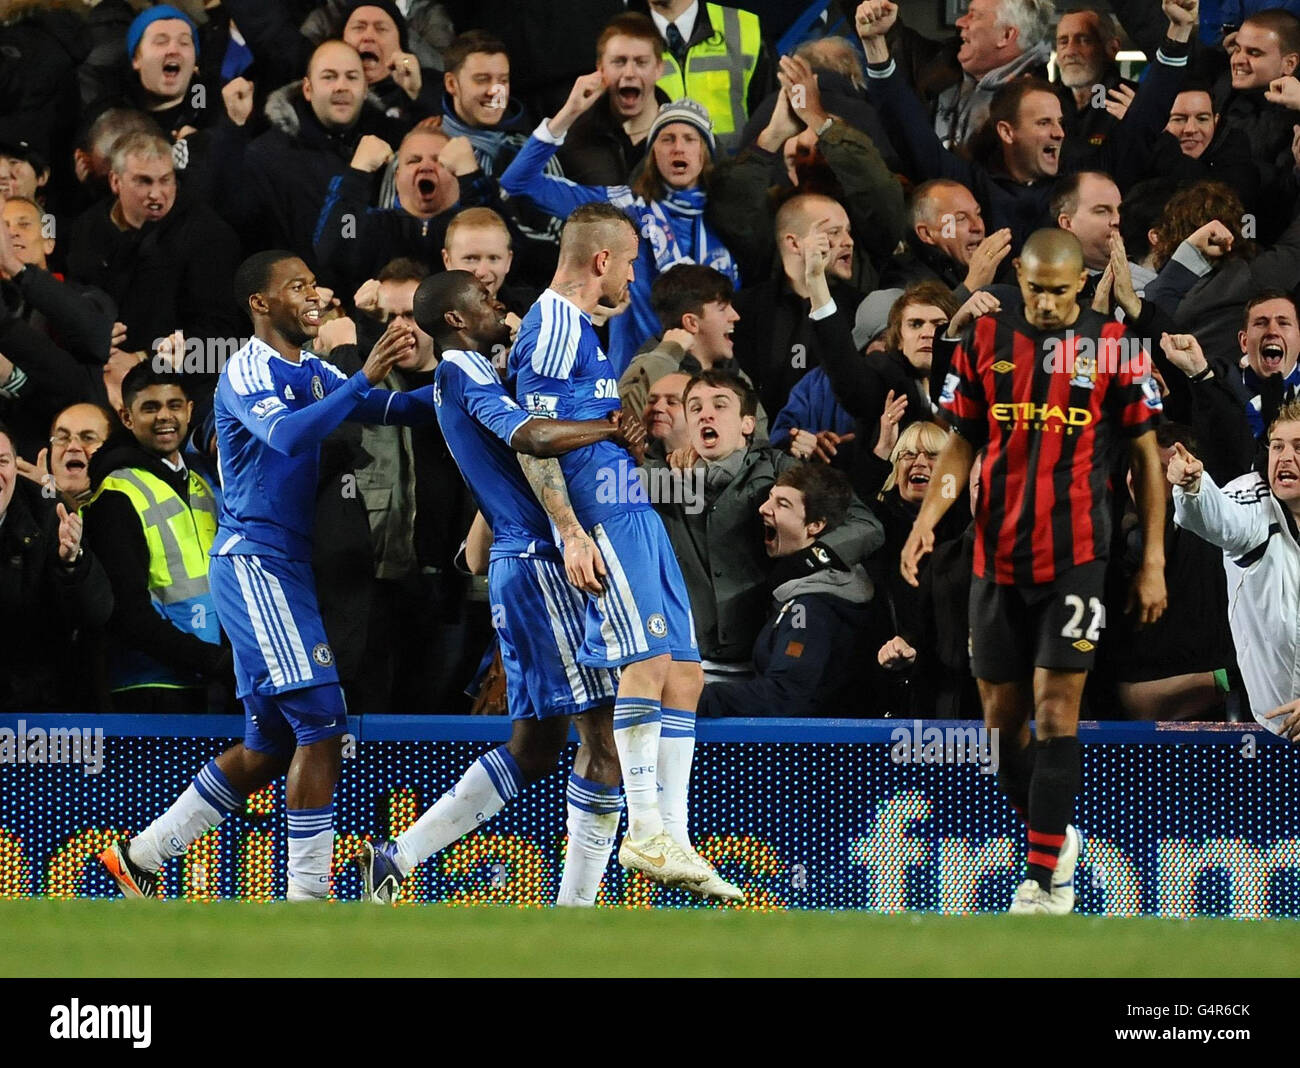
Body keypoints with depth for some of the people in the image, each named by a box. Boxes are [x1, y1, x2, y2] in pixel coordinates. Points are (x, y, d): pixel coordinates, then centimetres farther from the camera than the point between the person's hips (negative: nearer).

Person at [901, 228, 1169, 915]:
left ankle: (1044, 877, -10)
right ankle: (1055, 837, 28)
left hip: (1076, 556, -3)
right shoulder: (984, 340, 4)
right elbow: (962, 442, 10)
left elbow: (1145, 455, 4)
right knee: (1002, 715, 7)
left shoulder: (1113, 346, -2)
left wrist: (1153, 563, 1)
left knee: (1056, 709, -11)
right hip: (997, 558, 3)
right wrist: (926, 518, -6)